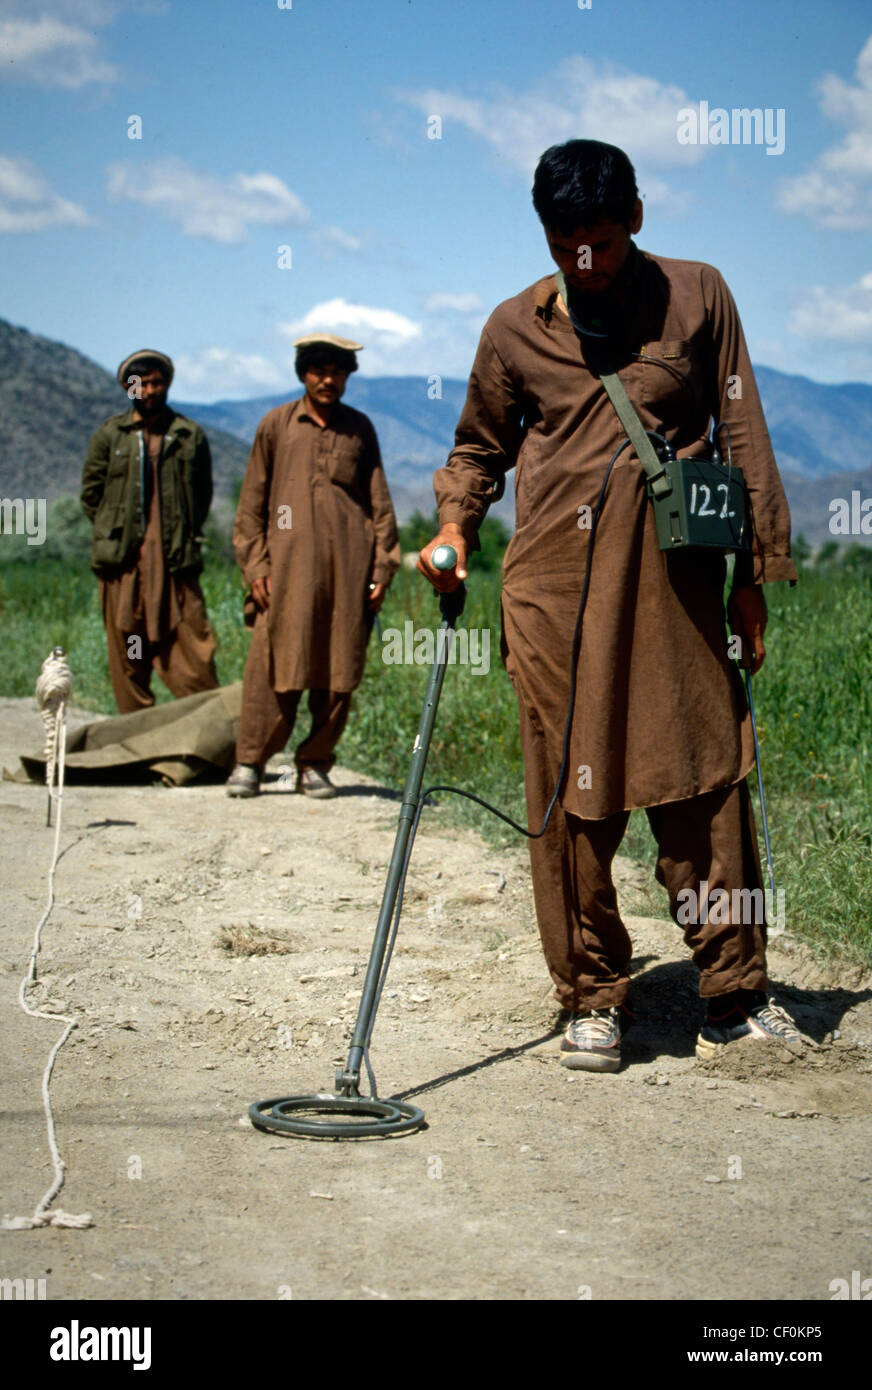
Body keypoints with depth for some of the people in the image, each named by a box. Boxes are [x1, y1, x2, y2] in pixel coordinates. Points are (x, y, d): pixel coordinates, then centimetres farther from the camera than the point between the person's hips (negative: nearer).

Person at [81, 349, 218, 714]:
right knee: (127, 656, 4)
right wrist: (115, 532, 6)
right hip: (123, 562, 1)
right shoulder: (108, 435, 8)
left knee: (192, 650, -5)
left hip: (175, 560, -1)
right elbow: (91, 493, 12)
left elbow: (203, 495, 13)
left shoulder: (190, 436, 8)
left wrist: (182, 535, 6)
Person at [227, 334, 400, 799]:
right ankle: (250, 761, 4)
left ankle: (315, 764, 11)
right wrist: (255, 566, 1)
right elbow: (252, 503, 10)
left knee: (338, 672, 1)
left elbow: (380, 503, 14)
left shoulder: (359, 428, 13)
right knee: (274, 667, -7)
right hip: (289, 565, -1)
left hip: (348, 568, 2)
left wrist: (382, 569, 6)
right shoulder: (276, 425, 9)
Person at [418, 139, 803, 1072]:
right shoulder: (516, 326, 9)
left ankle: (733, 1000, 11)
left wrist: (753, 575, 5)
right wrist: (453, 526, 3)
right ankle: (594, 1001, 13)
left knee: (705, 783, 0)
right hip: (554, 584, 0)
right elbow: (480, 445, 21)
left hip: (673, 580, 0)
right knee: (572, 795, 0)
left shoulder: (696, 296, 8)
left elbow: (742, 437, 9)